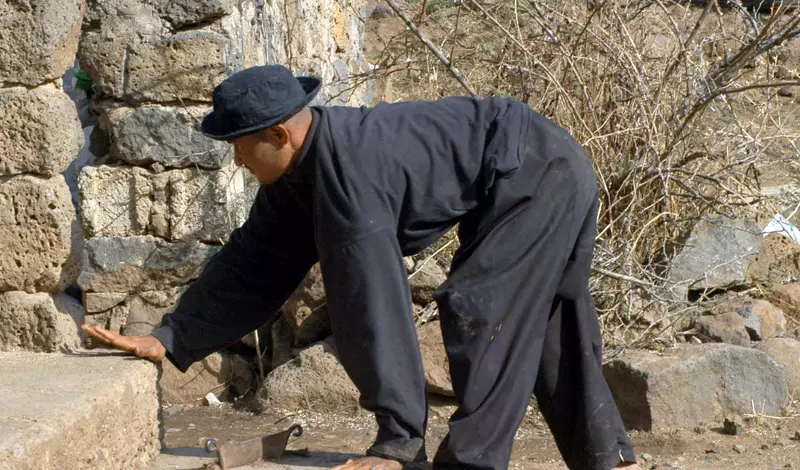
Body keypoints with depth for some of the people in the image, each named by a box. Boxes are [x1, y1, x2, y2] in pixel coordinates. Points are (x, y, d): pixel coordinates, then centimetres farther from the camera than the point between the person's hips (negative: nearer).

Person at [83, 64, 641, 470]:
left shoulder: (348, 167, -33)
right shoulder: (297, 173, -3)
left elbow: (369, 301, -33)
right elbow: (253, 264, 4)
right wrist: (170, 339, 0)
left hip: (541, 174, -10)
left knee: (480, 312, -16)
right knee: (539, 320, 17)